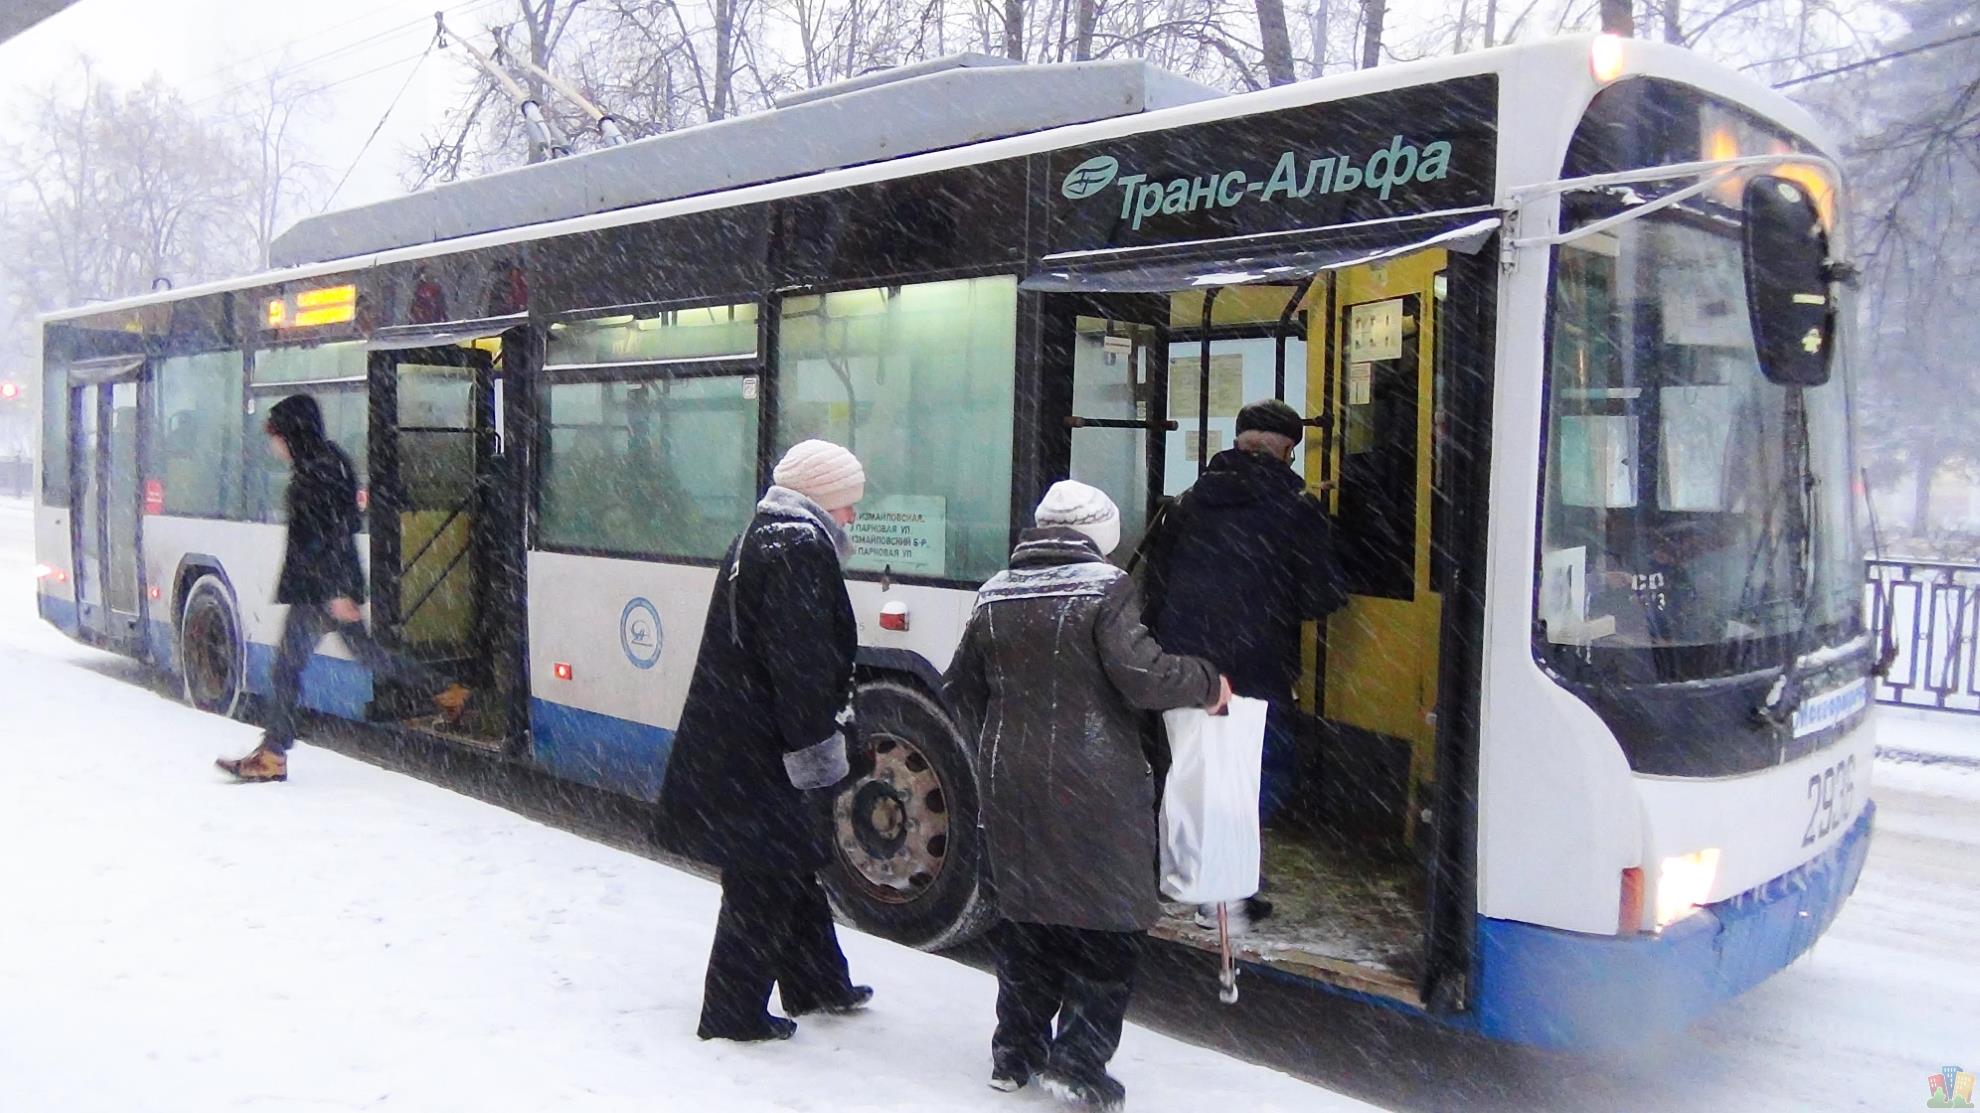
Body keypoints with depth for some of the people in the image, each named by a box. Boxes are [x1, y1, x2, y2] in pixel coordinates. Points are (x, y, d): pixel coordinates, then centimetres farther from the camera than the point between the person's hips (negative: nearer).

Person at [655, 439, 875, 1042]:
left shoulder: (756, 540, 16)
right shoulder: (801, 550, -16)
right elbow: (800, 662, -23)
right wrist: (814, 747, -21)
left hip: (729, 739, 10)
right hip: (762, 755, -10)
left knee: (792, 864, 20)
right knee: (764, 880, 1)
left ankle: (816, 982, 34)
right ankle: (733, 1012, 13)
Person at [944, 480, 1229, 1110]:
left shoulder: (995, 594, 9)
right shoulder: (1106, 587, -9)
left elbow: (961, 690, 14)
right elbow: (1141, 675, -20)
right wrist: (1207, 685, -3)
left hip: (1012, 783, 6)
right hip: (1094, 788, -6)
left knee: (1025, 916, 17)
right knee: (1108, 924, 6)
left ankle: (1015, 1053, 24)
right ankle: (1078, 1062, 4)